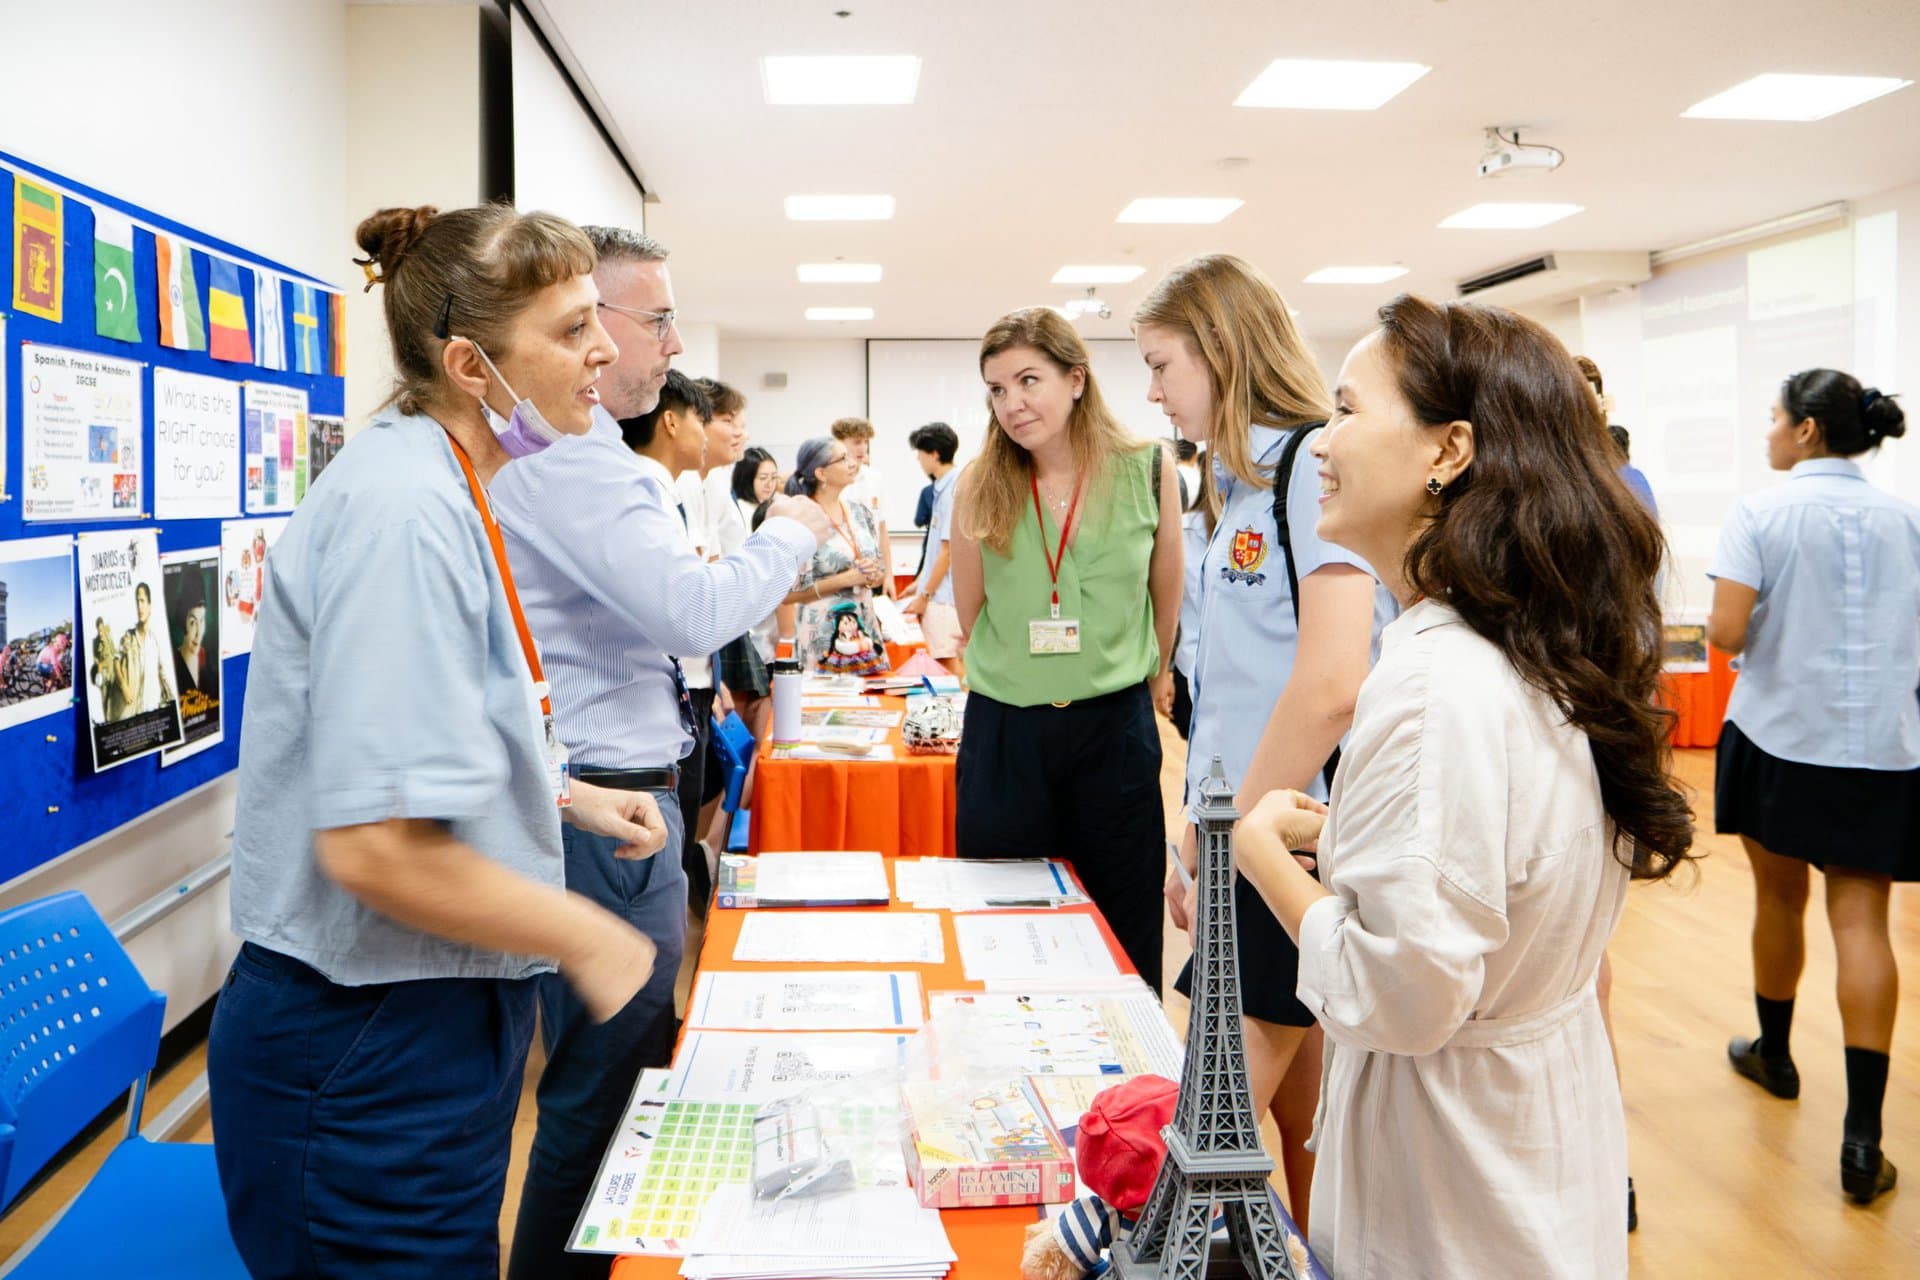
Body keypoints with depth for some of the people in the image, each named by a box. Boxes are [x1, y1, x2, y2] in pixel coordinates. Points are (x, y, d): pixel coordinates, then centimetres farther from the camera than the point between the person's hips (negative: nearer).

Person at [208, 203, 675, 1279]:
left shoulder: (449, 495, 7)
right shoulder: (408, 513, -24)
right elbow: (377, 846, -30)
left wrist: (564, 795, 10)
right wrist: (587, 939, -18)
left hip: (440, 1017, 10)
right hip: (367, 1049, -10)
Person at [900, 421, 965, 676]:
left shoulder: (951, 491, -15)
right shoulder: (943, 488, 13)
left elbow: (948, 551, -16)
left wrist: (925, 595, -10)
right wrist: (920, 582, 22)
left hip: (944, 597, -9)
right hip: (944, 592, 9)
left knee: (949, 663, -6)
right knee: (959, 662, 12)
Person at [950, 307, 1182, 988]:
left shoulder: (1147, 471, -5)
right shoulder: (982, 485, -3)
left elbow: (1167, 599, 7)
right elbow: (970, 612, 8)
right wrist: (1022, 681, 9)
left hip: (1115, 728, -1)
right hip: (1004, 732, 1)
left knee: (1122, 937, 10)